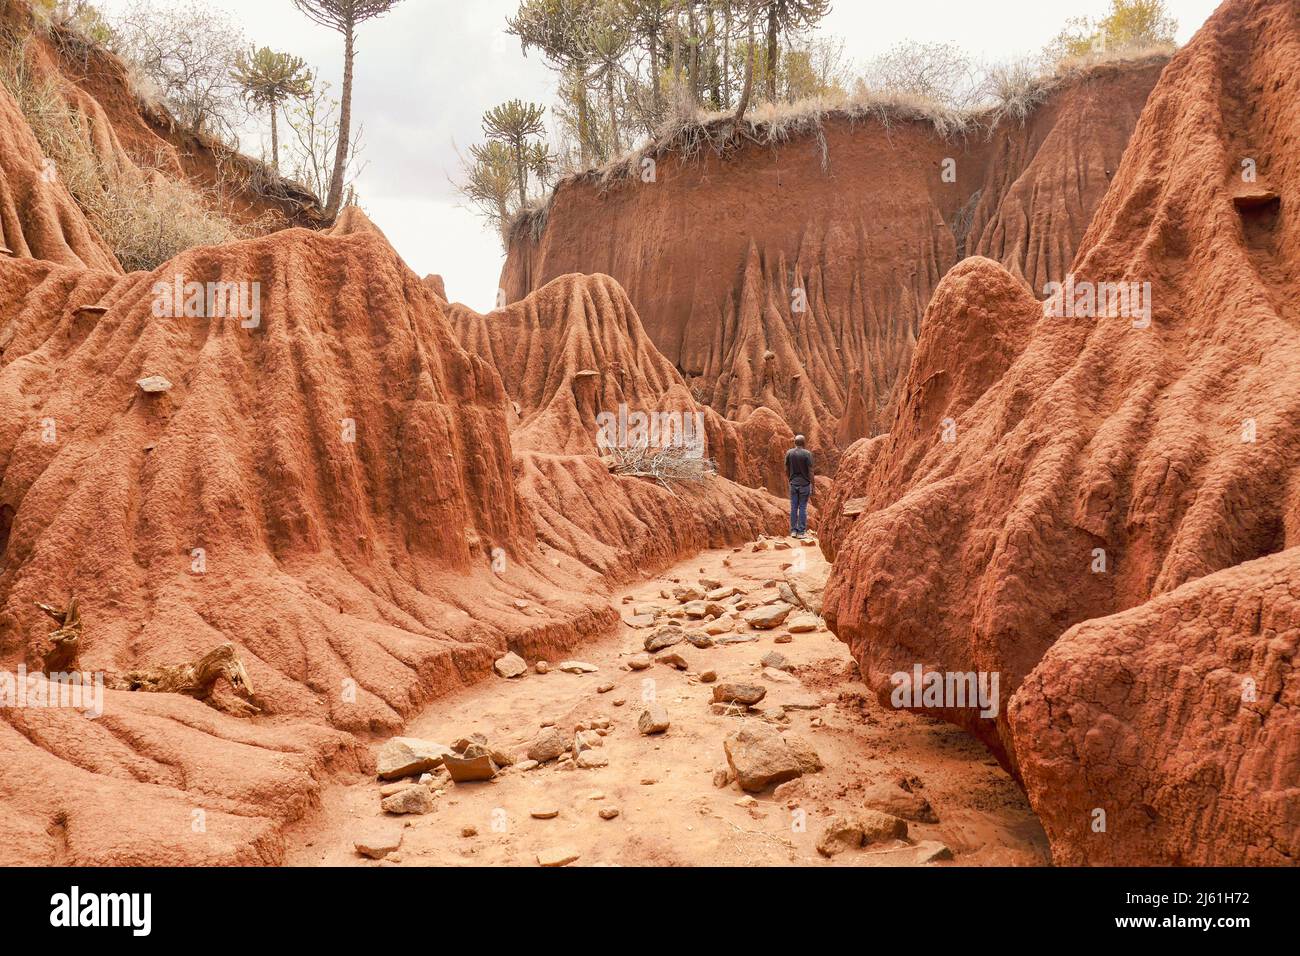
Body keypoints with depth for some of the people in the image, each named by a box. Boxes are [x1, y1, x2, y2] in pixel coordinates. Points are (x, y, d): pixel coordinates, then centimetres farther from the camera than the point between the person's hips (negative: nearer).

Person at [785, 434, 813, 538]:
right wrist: (812, 486, -5)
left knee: (794, 507, 8)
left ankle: (793, 531, 10)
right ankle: (801, 532, 2)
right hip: (804, 483, -3)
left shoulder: (789, 453, -1)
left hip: (793, 483, 3)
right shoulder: (807, 454, -11)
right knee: (803, 507, 1)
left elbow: (787, 469, 5)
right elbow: (810, 471, -11)